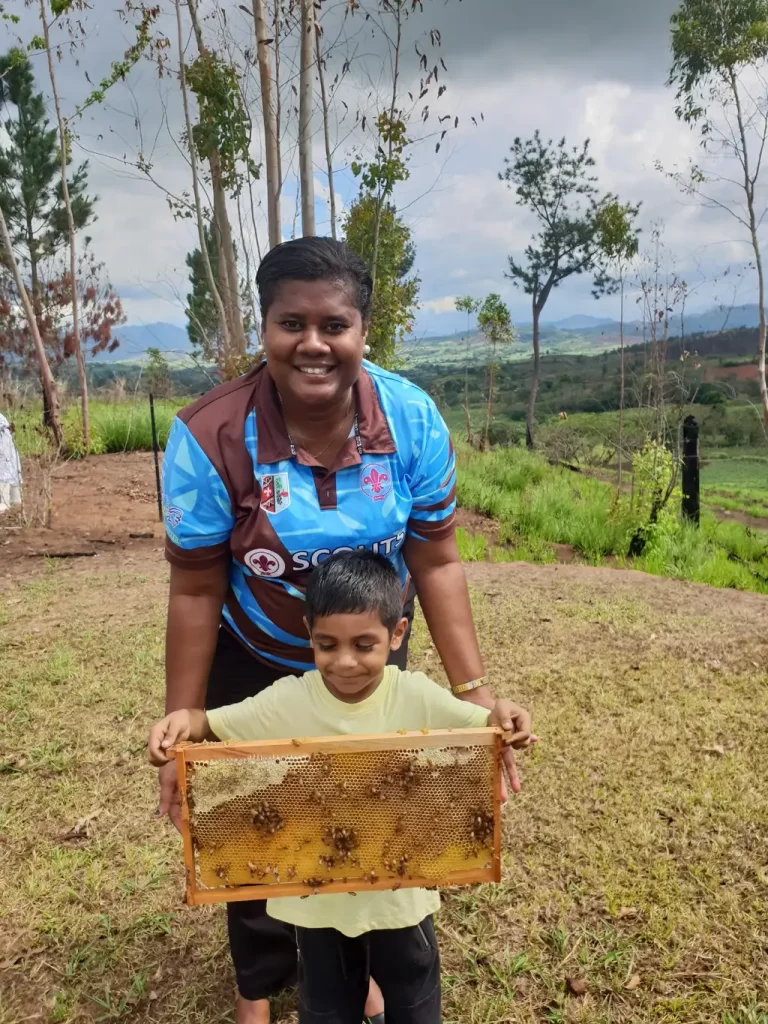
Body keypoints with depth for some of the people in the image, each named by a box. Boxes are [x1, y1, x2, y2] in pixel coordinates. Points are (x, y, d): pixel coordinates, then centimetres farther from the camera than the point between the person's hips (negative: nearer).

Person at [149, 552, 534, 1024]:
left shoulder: (417, 698, -18)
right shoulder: (287, 702, -17)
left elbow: (487, 728, -14)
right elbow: (210, 723, -8)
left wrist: (502, 719, -38)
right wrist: (181, 720, -31)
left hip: (400, 892, 0)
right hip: (318, 897, 0)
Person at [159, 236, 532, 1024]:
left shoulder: (412, 419, -21)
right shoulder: (210, 436, -26)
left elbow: (436, 564, -14)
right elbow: (195, 593, -19)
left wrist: (473, 693, -16)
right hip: (253, 664, -1)